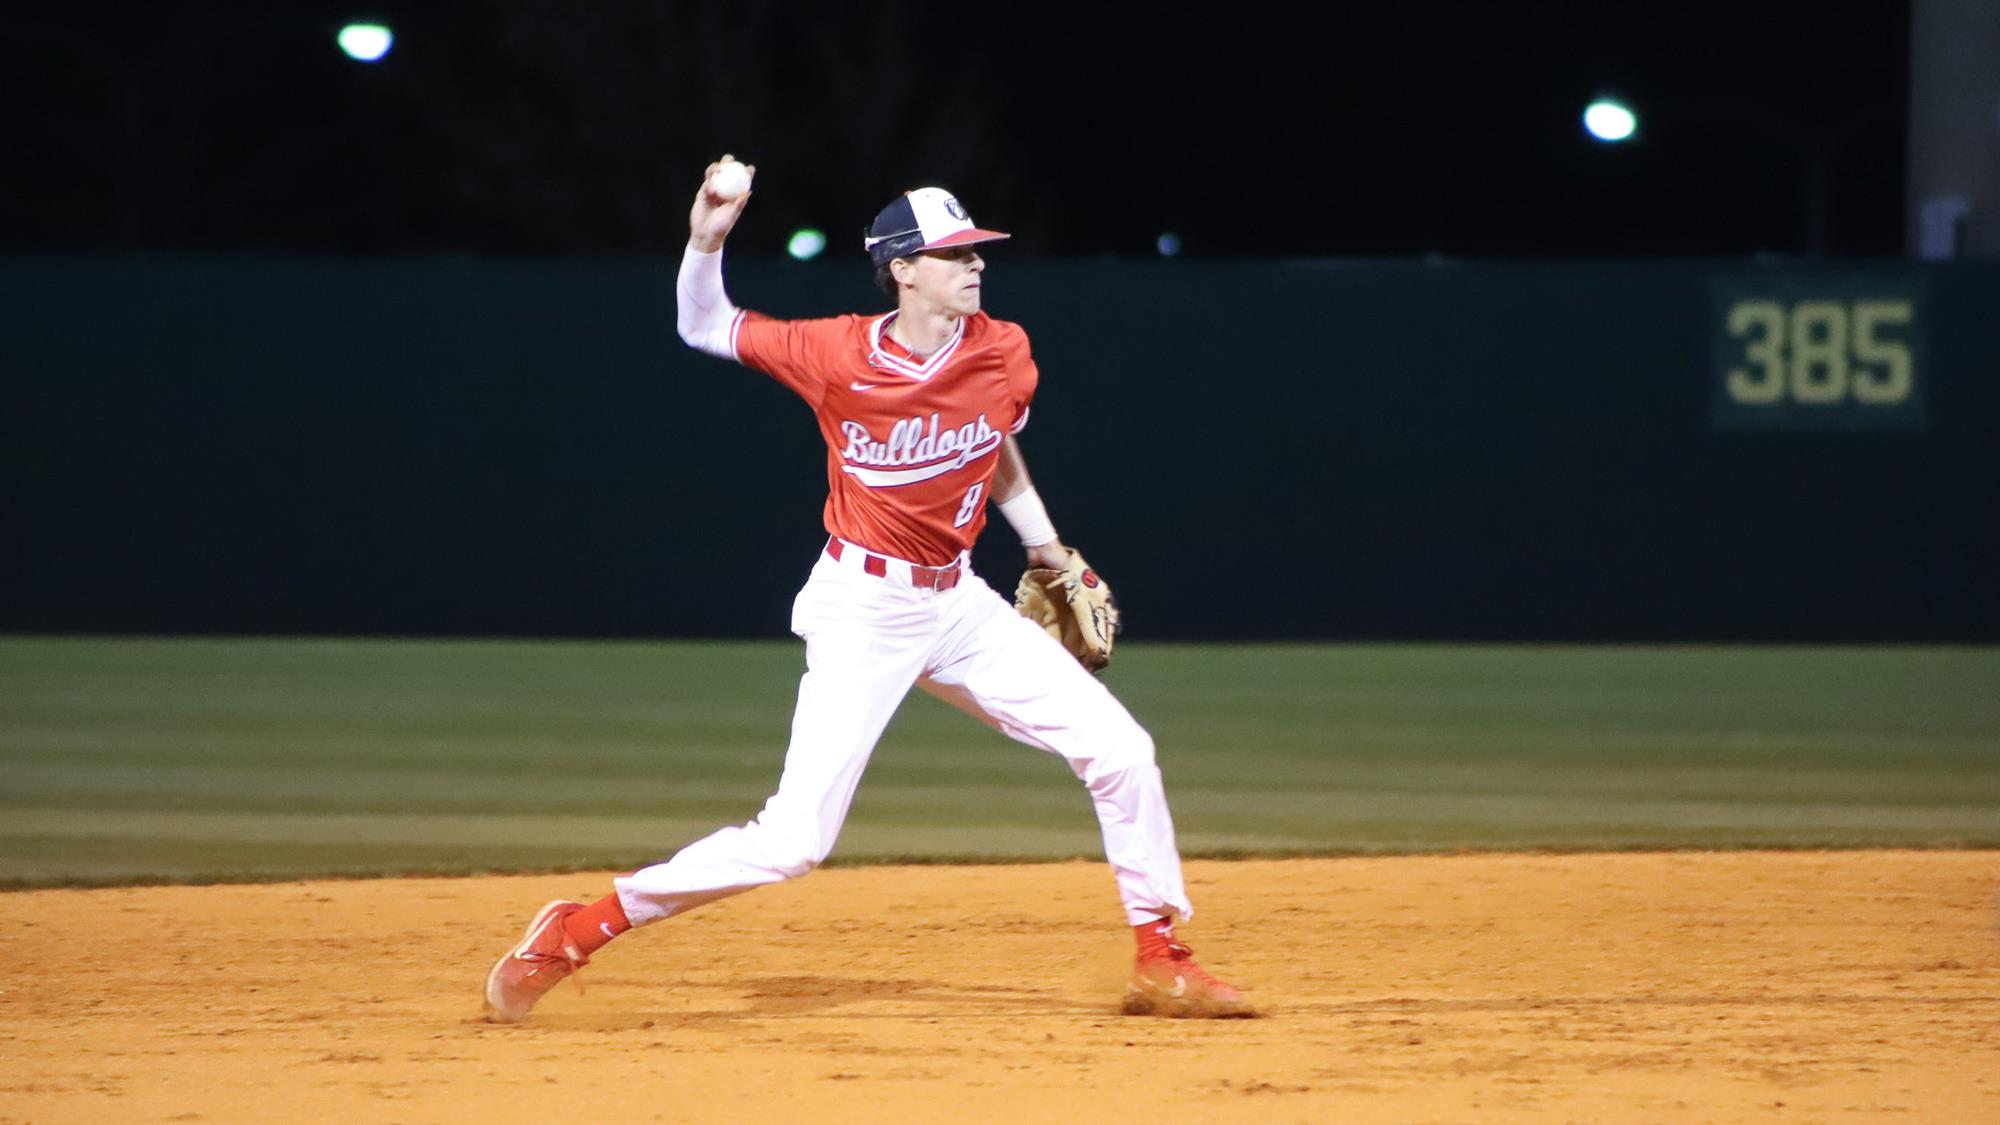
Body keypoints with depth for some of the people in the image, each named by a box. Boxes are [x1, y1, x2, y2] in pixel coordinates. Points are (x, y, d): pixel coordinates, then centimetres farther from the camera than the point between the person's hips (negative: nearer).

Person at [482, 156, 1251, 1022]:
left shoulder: (1004, 358, -4)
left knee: (1121, 753, -1)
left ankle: (1161, 963, 14)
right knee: (793, 841, -14)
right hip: (862, 609, -5)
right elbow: (705, 328, -2)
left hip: (959, 605, 5)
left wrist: (1044, 545, 16)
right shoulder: (840, 356, -14)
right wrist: (706, 243, -19)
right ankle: (578, 932, -2)